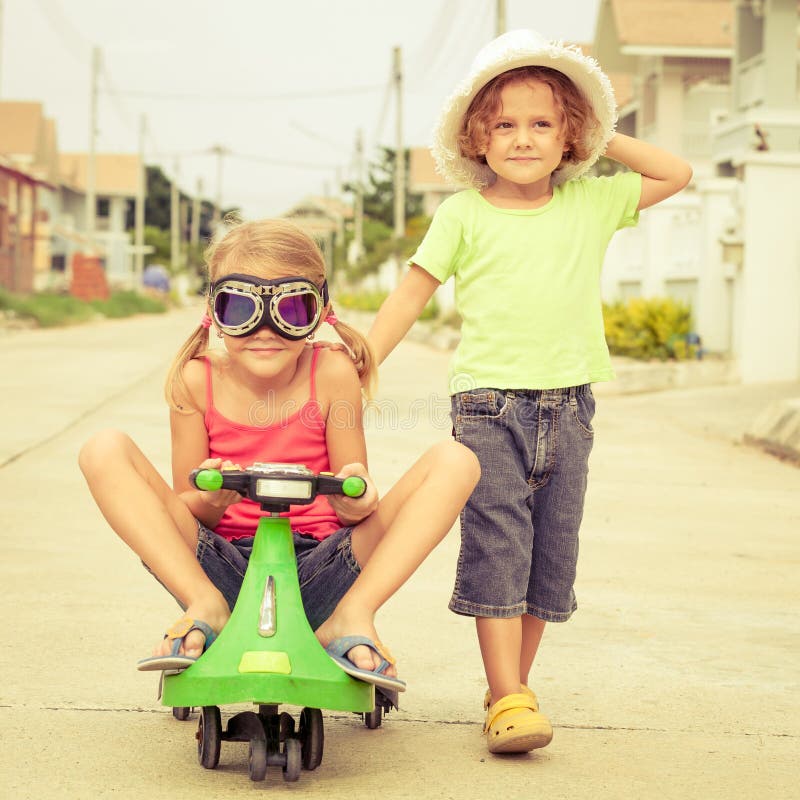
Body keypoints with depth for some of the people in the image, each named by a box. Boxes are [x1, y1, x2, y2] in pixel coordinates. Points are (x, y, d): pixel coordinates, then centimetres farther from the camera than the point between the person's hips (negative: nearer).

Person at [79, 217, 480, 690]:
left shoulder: (333, 373, -6)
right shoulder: (197, 381, -4)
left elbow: (353, 509, -3)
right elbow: (186, 511, -1)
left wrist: (357, 503, -29)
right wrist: (208, 500, -26)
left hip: (320, 572, 0)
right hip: (223, 571, 1)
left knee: (455, 462, -17)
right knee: (105, 451, -17)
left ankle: (351, 618, -16)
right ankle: (207, 606, -15)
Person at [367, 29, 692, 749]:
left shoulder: (591, 204, 8)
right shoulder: (464, 215, 1)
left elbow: (676, 175, 16)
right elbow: (411, 294, 4)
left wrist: (605, 140, 10)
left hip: (567, 406, 3)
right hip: (488, 403, -3)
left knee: (553, 551, 7)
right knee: (496, 547, -10)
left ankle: (514, 685, 19)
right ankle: (508, 700, -9)